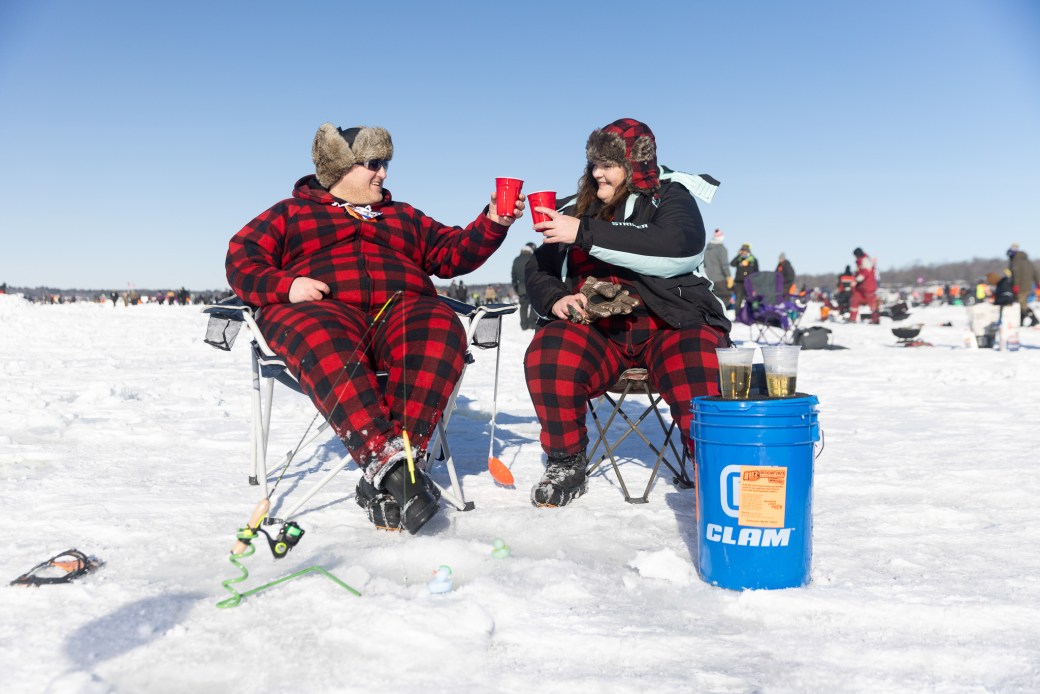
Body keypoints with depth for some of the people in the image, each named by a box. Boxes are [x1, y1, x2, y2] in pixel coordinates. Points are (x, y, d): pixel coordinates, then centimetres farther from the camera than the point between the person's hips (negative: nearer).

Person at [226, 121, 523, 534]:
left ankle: (400, 459, -45)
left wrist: (493, 224, 8)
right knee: (323, 342, -40)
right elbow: (242, 260, 12)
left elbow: (452, 253, 25)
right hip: (320, 309, -2)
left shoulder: (403, 216, 34)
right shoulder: (290, 213, 24)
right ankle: (384, 458, -51)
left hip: (401, 310, 2)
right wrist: (285, 286, -8)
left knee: (441, 330, -34)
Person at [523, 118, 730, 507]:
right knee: (546, 357, -29)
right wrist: (556, 299, -6)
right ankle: (565, 465, -8)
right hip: (597, 329, 3)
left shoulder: (670, 197, 7)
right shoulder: (576, 209, 18)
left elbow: (677, 249, -16)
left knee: (702, 384, -36)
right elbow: (538, 271, 20)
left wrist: (585, 234, -18)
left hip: (671, 324, -3)